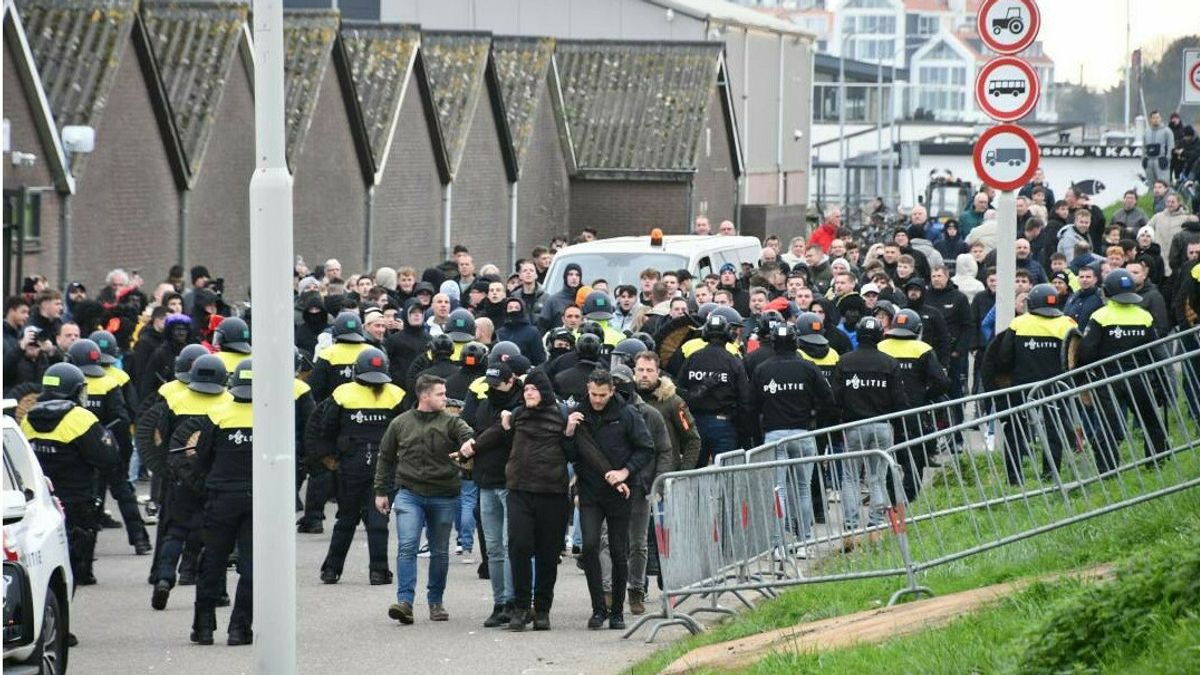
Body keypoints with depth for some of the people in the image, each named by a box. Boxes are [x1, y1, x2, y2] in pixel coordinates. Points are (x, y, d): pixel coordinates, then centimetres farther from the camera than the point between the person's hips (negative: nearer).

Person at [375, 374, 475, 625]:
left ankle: (436, 602, 24)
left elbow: (470, 440, -17)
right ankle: (405, 601, -20)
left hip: (444, 498, 1)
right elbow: (385, 458, 14)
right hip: (409, 494, -1)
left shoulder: (451, 423, 1)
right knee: (407, 547, -15)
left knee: (440, 552, 10)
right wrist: (381, 491, 12)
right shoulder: (401, 424, 5)